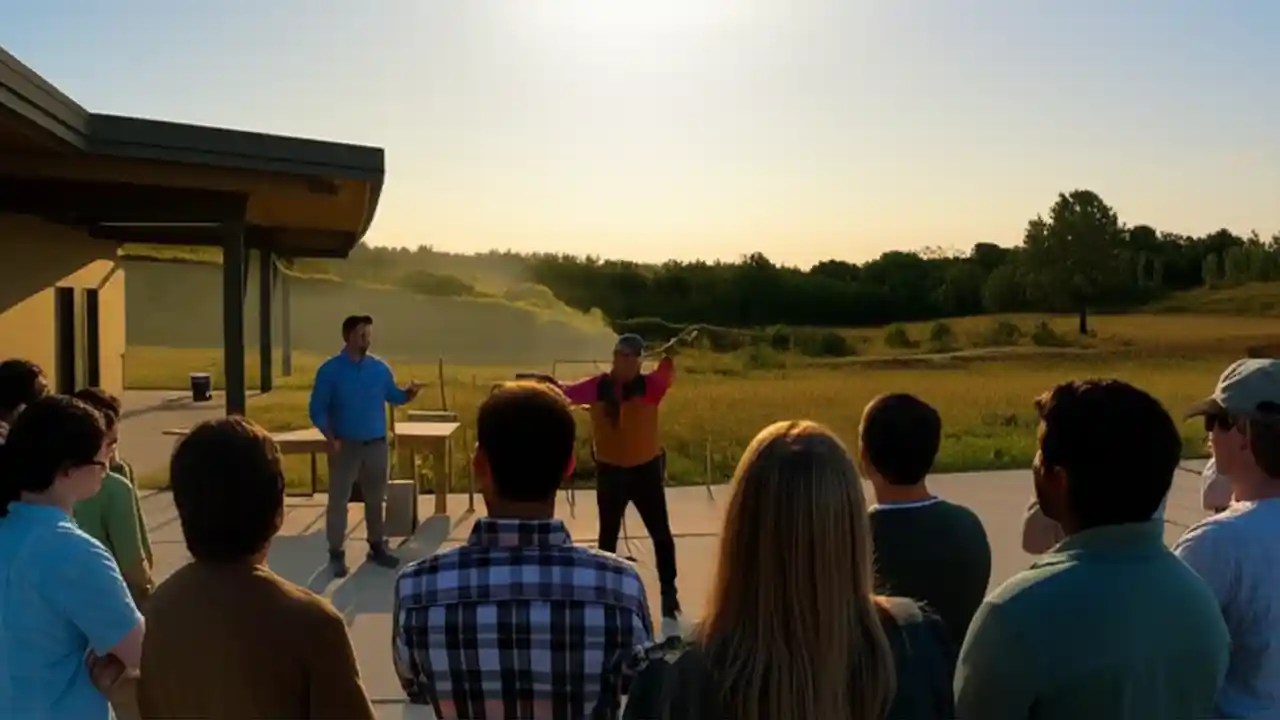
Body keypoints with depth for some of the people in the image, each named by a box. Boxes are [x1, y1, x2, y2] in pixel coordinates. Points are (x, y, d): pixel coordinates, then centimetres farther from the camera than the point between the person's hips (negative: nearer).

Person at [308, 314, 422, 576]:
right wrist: (331, 439, -19)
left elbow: (394, 397, 10)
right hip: (345, 446, -3)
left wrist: (409, 392, -12)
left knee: (376, 498, 14)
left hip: (376, 444, 3)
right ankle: (336, 554, 10)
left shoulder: (380, 368, 2)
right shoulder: (330, 370, -7)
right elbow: (317, 410, -6)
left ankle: (377, 547, 27)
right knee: (338, 499, 1)